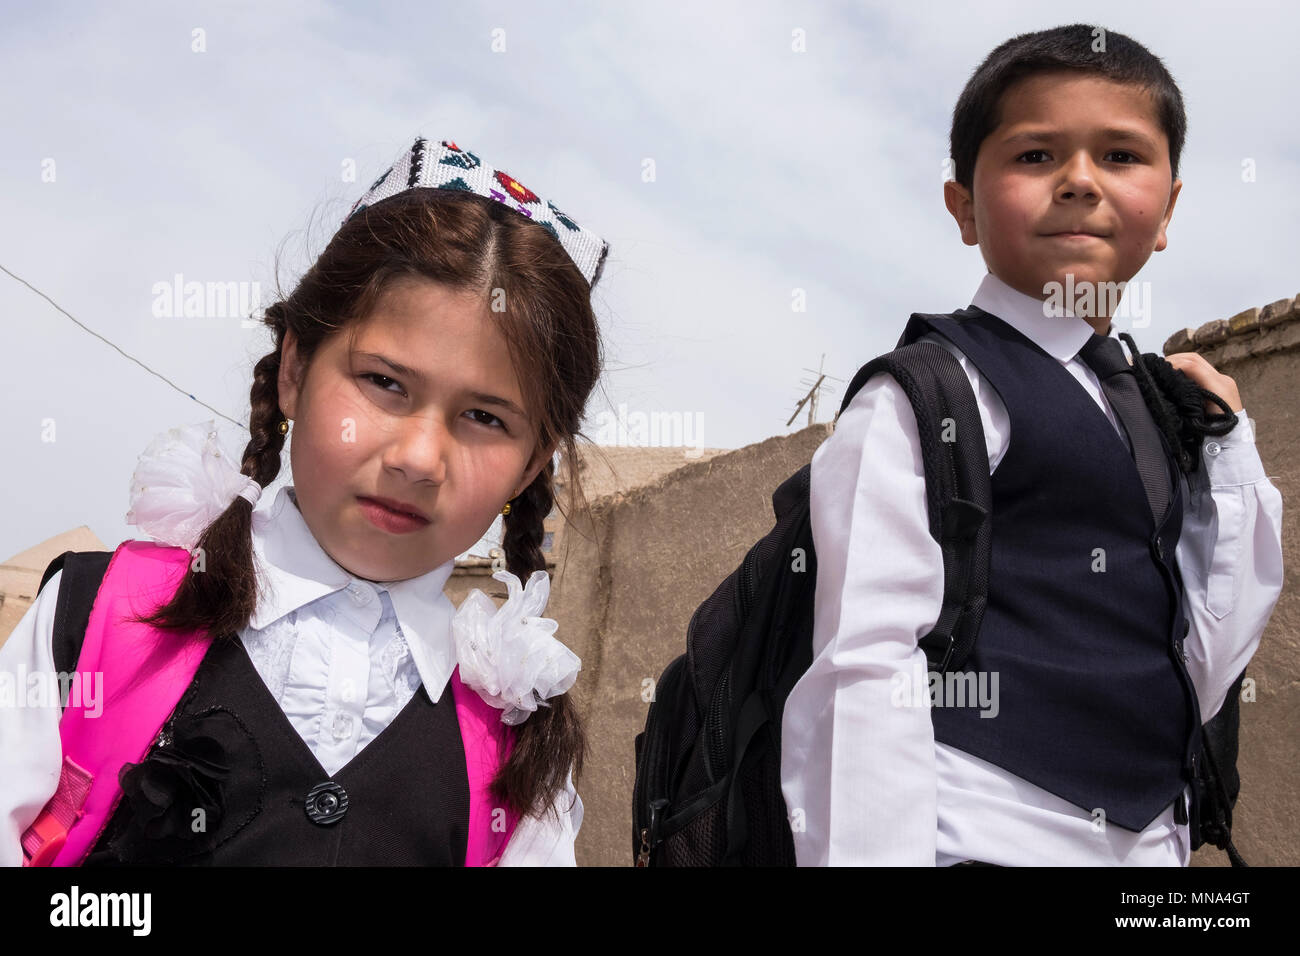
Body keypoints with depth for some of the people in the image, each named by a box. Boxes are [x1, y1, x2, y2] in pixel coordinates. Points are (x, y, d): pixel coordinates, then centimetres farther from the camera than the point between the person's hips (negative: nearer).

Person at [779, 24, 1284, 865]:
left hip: (1152, 839, 7)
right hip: (987, 839, -6)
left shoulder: (1154, 412, 10)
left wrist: (1225, 442, 7)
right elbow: (864, 663, -18)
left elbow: (1202, 677, 9)